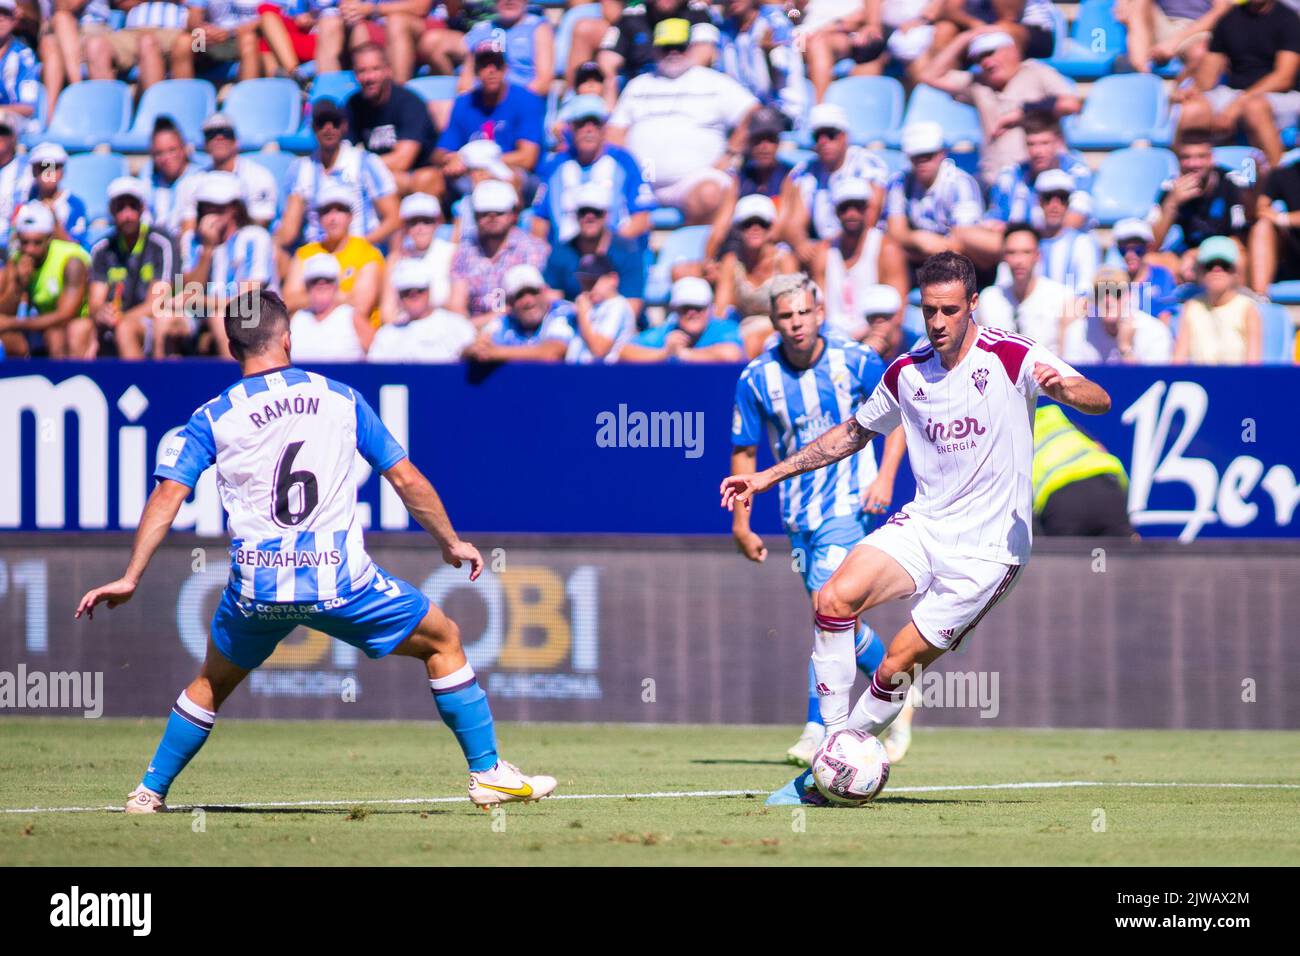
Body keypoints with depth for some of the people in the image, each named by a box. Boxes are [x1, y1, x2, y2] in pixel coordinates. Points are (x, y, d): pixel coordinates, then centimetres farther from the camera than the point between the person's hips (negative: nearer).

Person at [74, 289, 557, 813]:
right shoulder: (342, 399, 8)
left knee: (213, 682, 29)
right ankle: (489, 774, 13)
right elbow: (406, 480, 11)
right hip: (340, 581, -1)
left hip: (256, 588, 1)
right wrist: (452, 543, 23)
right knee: (444, 641, 18)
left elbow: (167, 496, -3)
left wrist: (129, 578, -1)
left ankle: (150, 792, 30)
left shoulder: (212, 418, 5)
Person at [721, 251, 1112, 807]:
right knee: (836, 597, -21)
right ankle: (837, 738, -14)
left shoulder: (1012, 357, -9)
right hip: (924, 524, 5)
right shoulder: (907, 373, 7)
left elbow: (1099, 401, -18)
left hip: (988, 546, -5)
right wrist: (768, 476, 21)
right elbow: (853, 432, 24)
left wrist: (1064, 387, -42)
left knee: (899, 665, -10)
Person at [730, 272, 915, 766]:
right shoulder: (756, 379, -4)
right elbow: (744, 452, 4)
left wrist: (885, 477, -7)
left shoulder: (855, 362, -8)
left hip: (850, 504, -4)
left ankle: (817, 730, -12)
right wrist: (741, 522, 1)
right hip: (800, 515, 4)